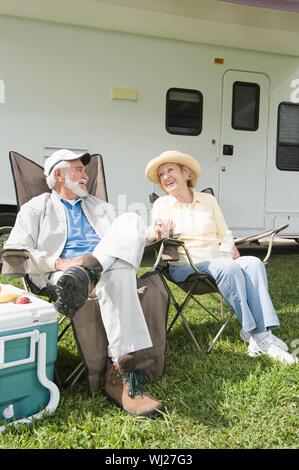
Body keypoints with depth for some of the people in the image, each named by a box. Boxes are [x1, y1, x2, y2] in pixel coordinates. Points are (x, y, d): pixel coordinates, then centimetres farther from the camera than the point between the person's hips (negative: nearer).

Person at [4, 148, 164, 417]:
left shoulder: (102, 208, 34)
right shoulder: (36, 208, 17)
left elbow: (124, 242, 28)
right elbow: (15, 252, 3)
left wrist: (152, 234, 3)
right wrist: (60, 263, -13)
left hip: (106, 263, 5)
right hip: (64, 273, -4)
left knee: (131, 220, -23)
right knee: (116, 272, -39)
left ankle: (83, 274, -46)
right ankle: (122, 374, -47)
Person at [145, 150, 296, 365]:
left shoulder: (208, 200, 15)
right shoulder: (161, 204, 6)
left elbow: (224, 234, 15)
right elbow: (151, 235, -9)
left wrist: (231, 247, -7)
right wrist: (158, 233, -34)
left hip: (218, 261, 4)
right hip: (185, 267, -3)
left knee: (253, 263, -26)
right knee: (229, 268, -33)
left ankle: (263, 331, -30)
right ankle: (253, 331, -25)